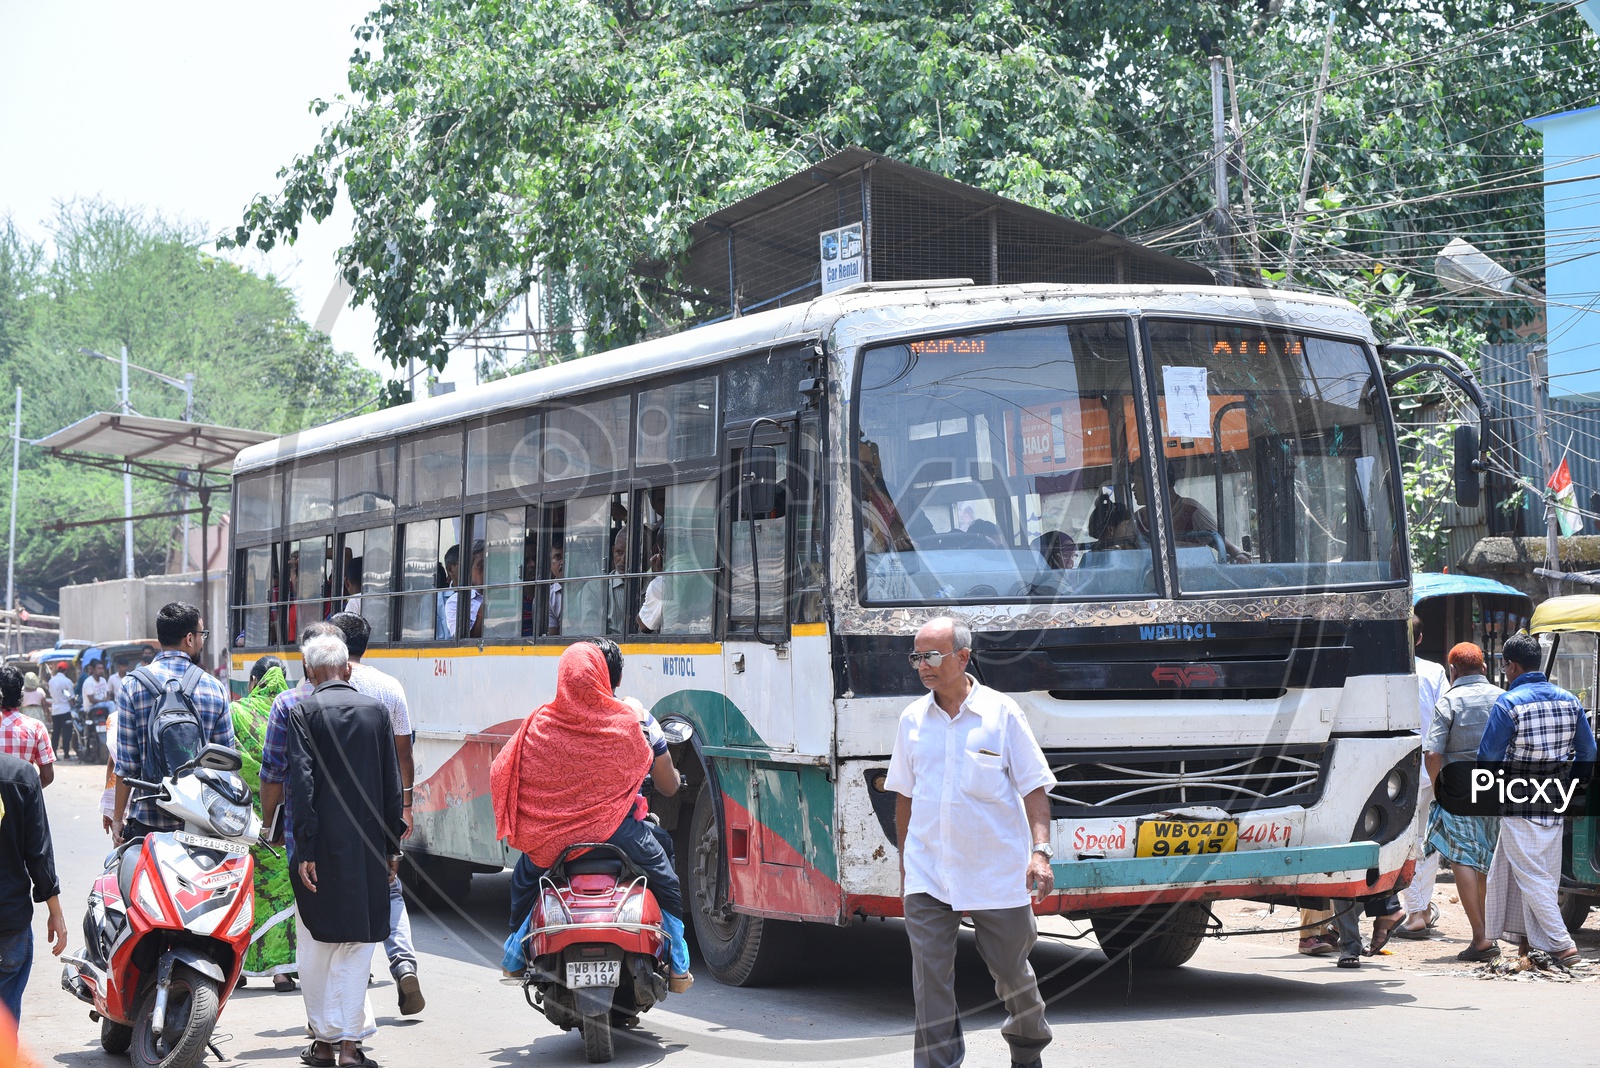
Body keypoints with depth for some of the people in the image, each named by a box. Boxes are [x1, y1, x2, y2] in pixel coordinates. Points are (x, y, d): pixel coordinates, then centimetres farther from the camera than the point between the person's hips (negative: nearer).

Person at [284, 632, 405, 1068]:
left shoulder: (304, 711, -3)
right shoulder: (375, 710, 6)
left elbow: (301, 782, -10)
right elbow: (391, 784, 7)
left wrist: (304, 848, -10)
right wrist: (391, 847, 13)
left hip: (321, 845, -2)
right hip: (366, 847, 2)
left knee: (317, 946, 8)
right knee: (357, 943, 5)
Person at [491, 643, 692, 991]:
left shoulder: (540, 724, -6)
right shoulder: (623, 722, -10)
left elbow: (502, 771, 1)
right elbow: (642, 764, 8)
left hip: (552, 832, 2)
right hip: (614, 827, -2)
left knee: (523, 878, 34)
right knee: (666, 884, 21)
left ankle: (515, 956, 40)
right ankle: (677, 969, 19)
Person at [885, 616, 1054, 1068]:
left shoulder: (1002, 713, -3)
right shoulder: (913, 718, 7)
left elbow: (1034, 788, -3)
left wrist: (1040, 851, -14)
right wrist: (905, 861, 17)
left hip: (997, 873, -2)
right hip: (928, 874, 2)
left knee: (1011, 968, 12)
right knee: (930, 975, -7)